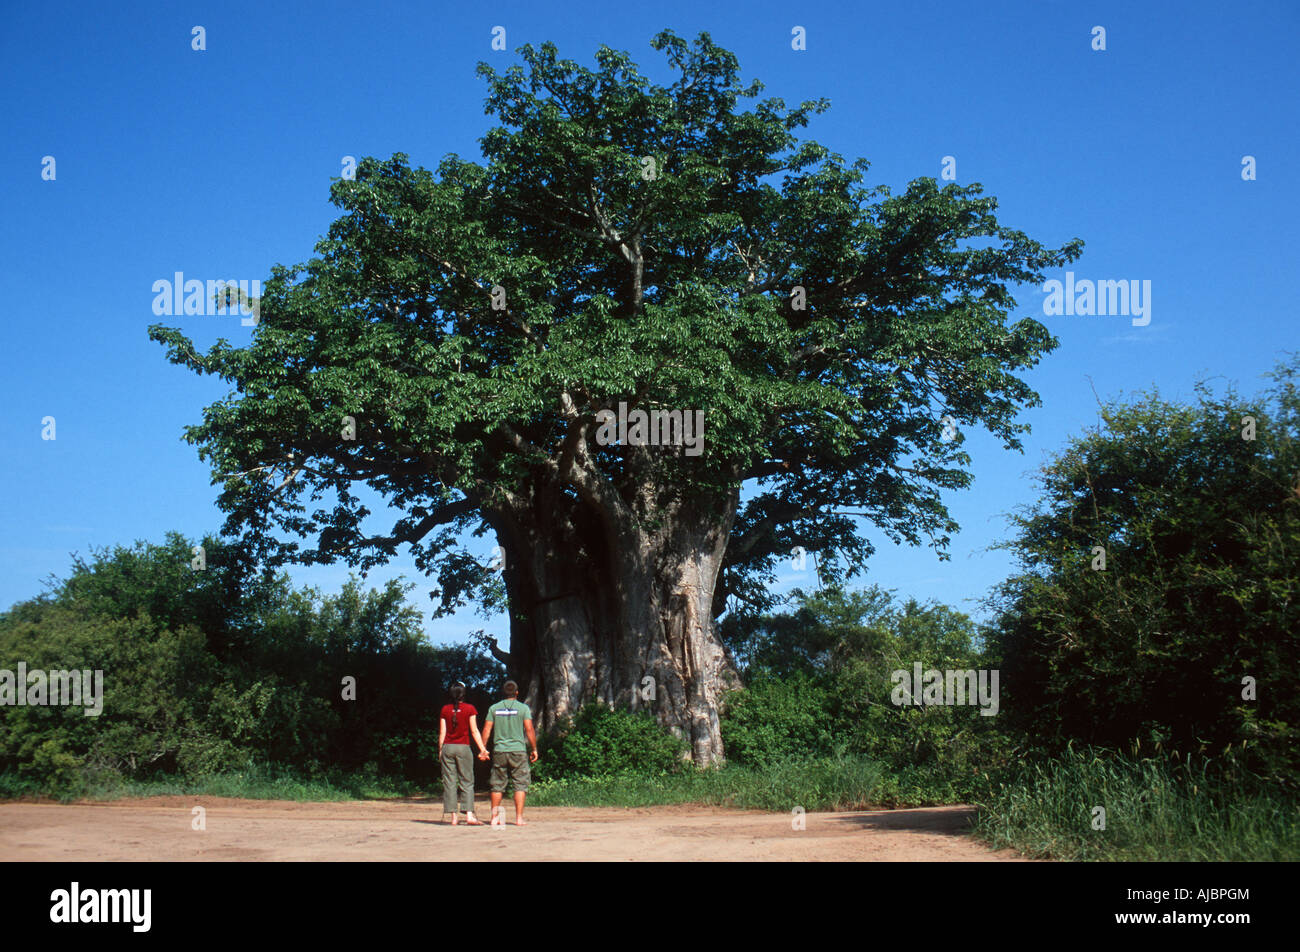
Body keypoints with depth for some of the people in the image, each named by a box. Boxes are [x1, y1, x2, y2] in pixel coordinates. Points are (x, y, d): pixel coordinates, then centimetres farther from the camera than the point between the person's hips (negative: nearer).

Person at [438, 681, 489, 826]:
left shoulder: (445, 709, 4)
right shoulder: (469, 709, -1)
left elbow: (442, 732, 4)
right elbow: (474, 731, -4)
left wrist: (440, 751, 10)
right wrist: (482, 748, -1)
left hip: (447, 747, 2)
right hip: (463, 748, -2)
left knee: (449, 782, 4)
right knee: (467, 782, 2)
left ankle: (453, 815, 1)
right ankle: (469, 814, -9)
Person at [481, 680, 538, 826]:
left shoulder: (494, 708, 6)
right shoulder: (523, 708, -2)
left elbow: (486, 730, 3)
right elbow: (529, 730, -7)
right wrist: (534, 749, 0)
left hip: (499, 750, 3)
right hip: (518, 750, -3)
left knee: (497, 785, 10)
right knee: (520, 784, 1)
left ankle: (494, 816, 12)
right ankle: (519, 817, -6)